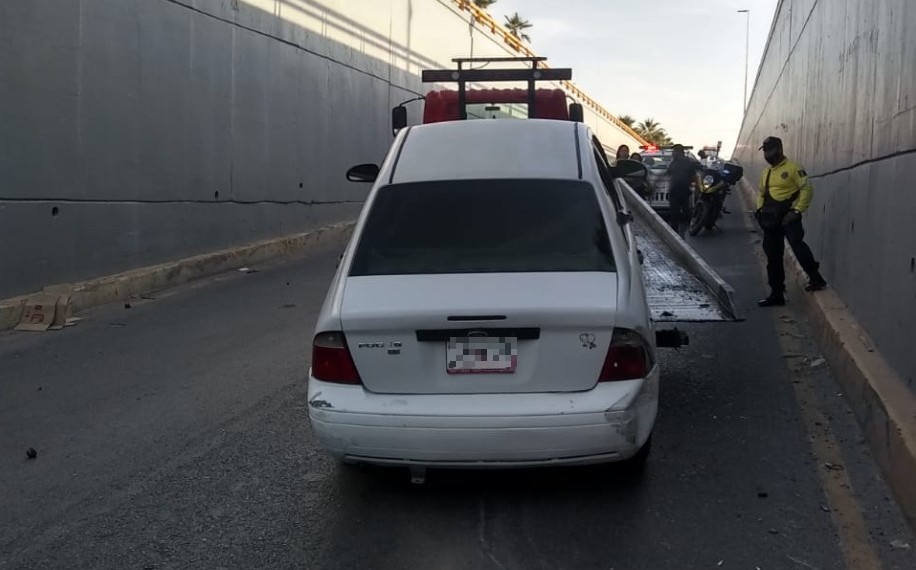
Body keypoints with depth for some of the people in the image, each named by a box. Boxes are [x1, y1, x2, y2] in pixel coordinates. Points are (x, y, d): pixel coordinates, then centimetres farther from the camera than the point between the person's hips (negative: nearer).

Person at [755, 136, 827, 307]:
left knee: (796, 242, -31)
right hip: (770, 218, 8)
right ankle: (777, 294, 14)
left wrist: (797, 211, -18)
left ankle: (815, 277, -22)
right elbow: (761, 193, 28)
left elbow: (807, 189, -11)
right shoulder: (765, 172, 18)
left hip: (788, 216, -7)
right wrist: (760, 210, 11)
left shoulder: (793, 168, -6)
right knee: (773, 257, 8)